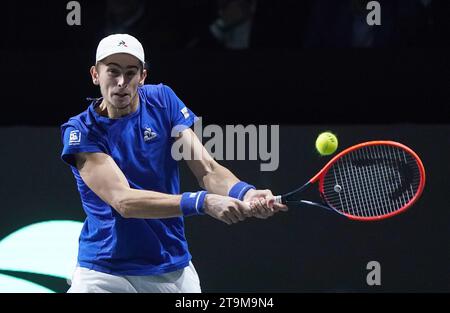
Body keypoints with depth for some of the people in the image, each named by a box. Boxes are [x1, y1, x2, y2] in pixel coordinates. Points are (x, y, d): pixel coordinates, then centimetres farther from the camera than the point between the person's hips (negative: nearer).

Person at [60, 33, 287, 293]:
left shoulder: (163, 101, 0)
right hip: (104, 274, -3)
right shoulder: (81, 132, -12)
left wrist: (244, 194, -29)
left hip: (173, 270, 3)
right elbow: (123, 200, -24)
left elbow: (208, 170, -7)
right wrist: (203, 202, -35)